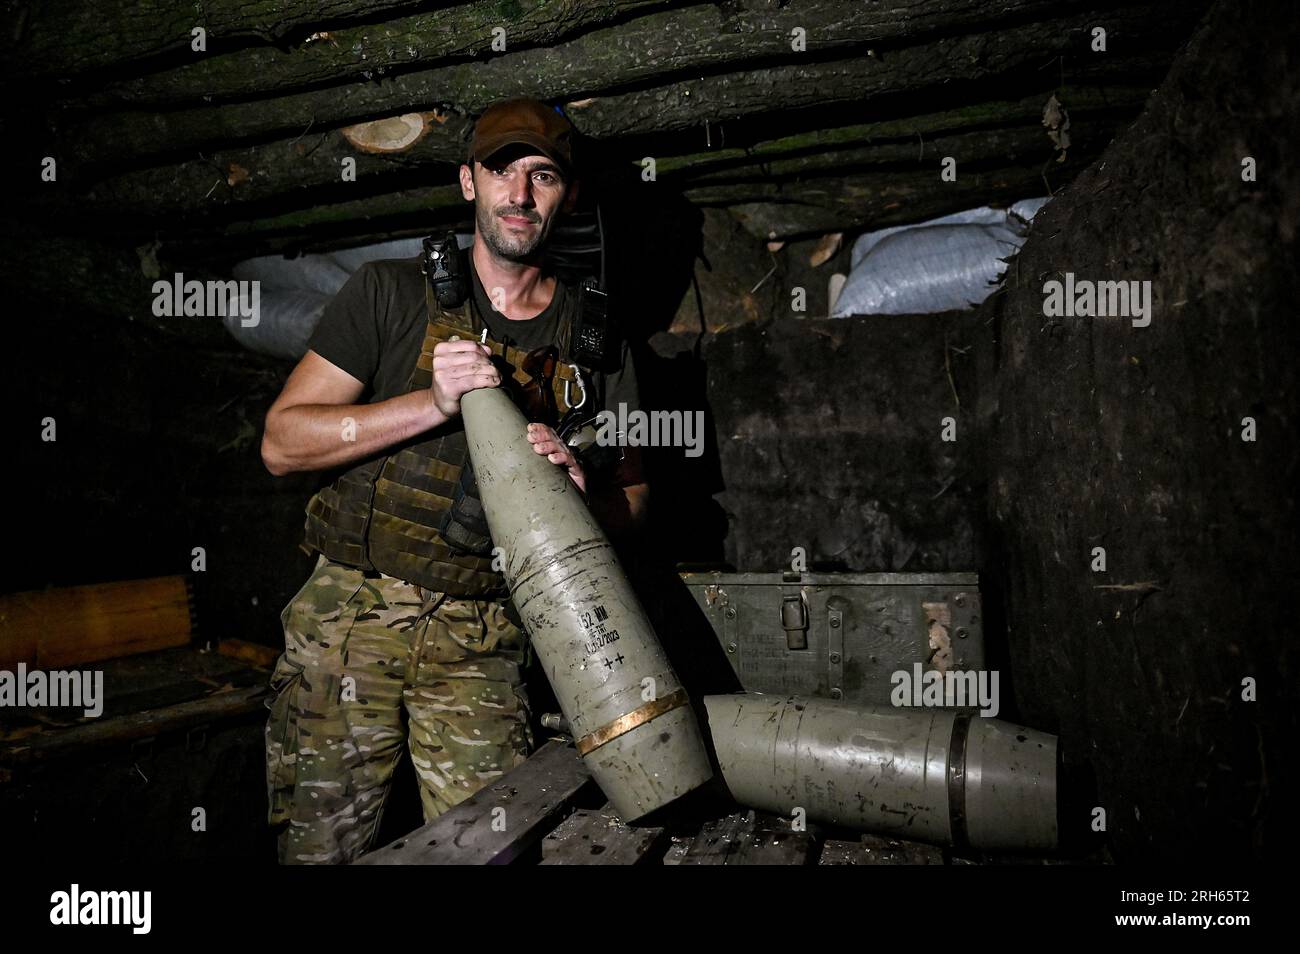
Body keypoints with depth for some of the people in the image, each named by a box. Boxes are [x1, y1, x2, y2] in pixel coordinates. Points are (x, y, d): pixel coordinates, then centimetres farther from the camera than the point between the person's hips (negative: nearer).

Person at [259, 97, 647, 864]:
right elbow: (282, 442, -4)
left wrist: (581, 488, -14)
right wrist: (433, 403, -16)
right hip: (355, 614, -1)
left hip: (483, 643, 1)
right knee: (323, 848, 4)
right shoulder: (392, 292, 2)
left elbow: (633, 498, 9)